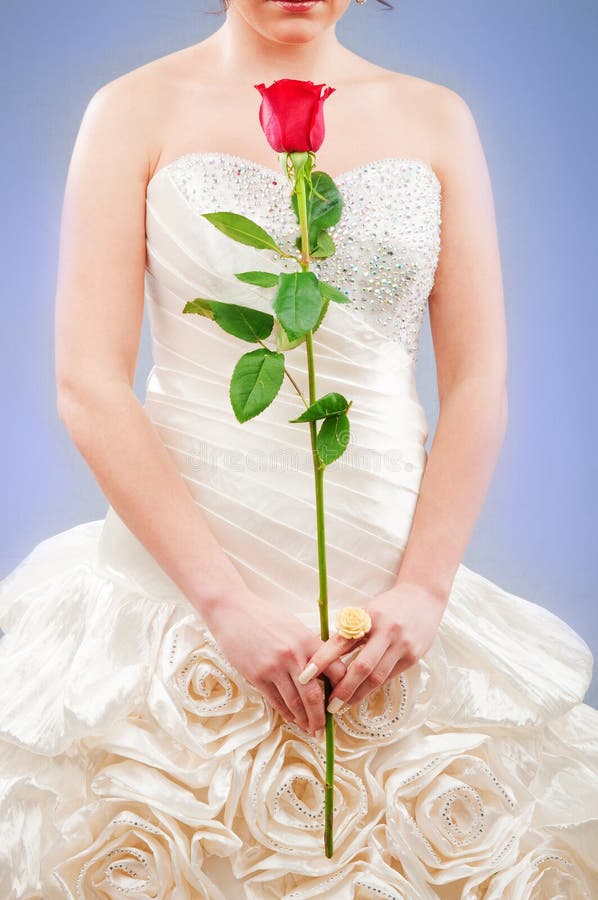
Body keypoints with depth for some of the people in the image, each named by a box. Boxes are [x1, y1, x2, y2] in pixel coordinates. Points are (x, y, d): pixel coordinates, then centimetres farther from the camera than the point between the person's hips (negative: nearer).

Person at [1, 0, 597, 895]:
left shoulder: (436, 118, 6)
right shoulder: (138, 110, -1)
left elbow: (477, 386, 4)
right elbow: (89, 385, -8)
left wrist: (425, 589, -8)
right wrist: (225, 600, -15)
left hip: (390, 580, 2)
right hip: (180, 571, -2)